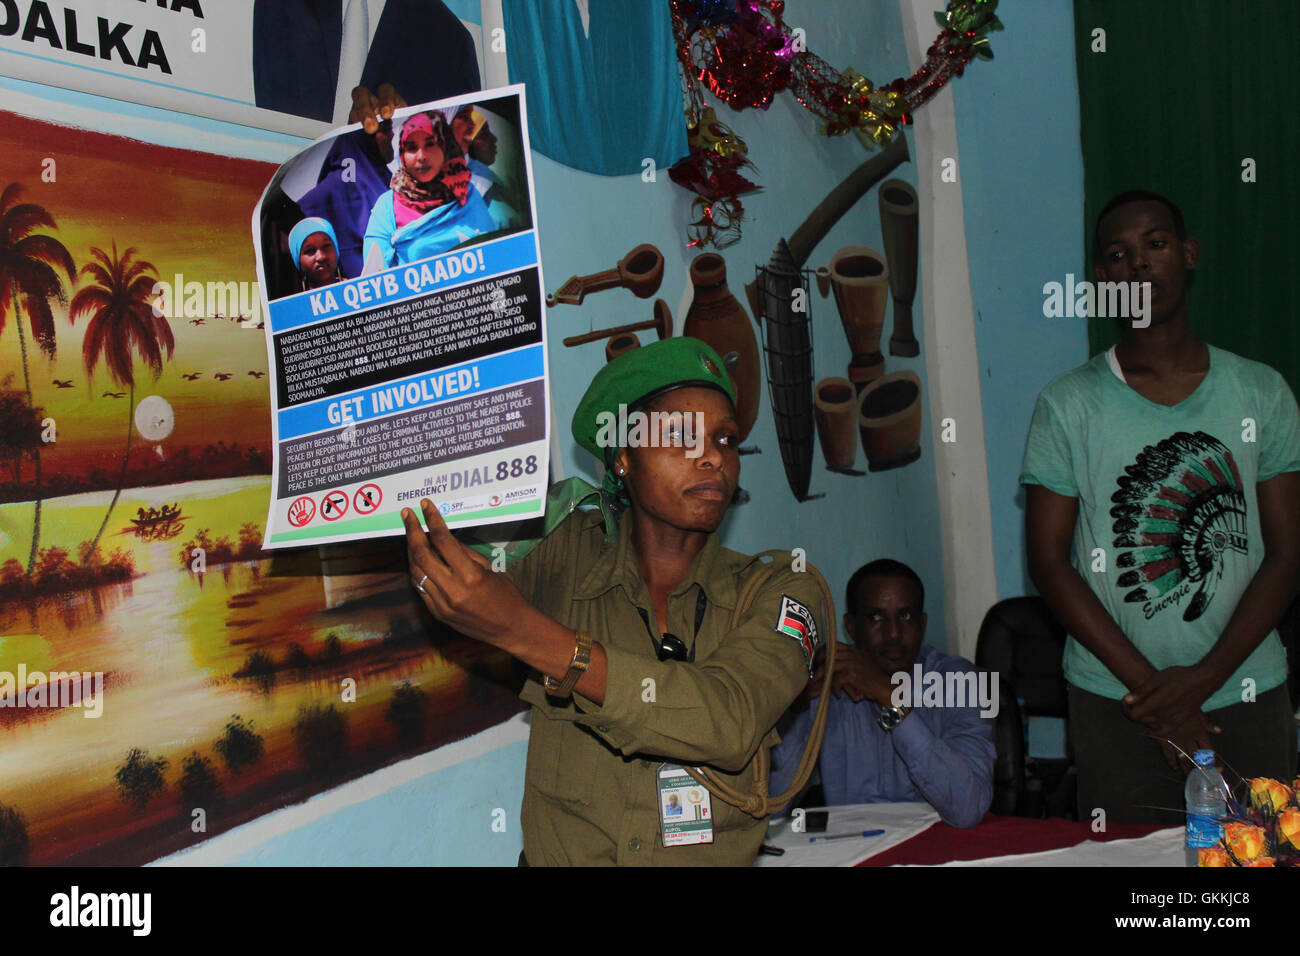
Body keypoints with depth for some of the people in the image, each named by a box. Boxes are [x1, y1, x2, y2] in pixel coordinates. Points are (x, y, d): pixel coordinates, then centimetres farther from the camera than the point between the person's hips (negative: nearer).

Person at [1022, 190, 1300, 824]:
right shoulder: (1068, 405, 0)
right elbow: (1049, 562, -3)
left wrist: (1204, 677, -11)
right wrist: (1147, 686, -11)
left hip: (1248, 696, 1)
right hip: (1114, 701, -1)